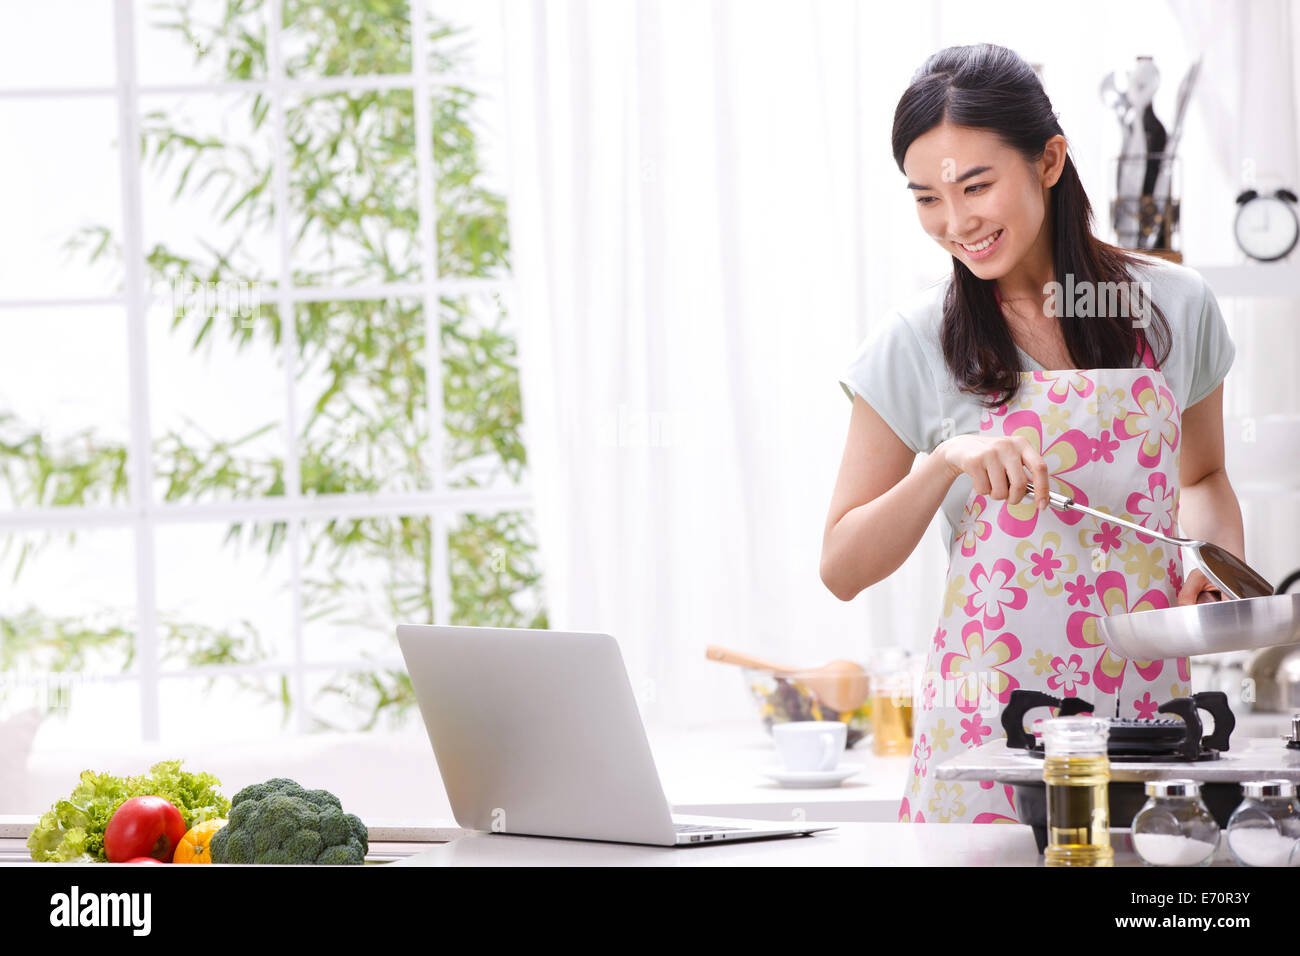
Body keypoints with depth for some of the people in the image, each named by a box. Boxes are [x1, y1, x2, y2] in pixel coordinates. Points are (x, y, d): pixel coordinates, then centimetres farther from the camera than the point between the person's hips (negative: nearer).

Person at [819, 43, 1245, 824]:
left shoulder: (1173, 306, 5)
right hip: (991, 720, -2)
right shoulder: (917, 345, 0)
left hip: (1149, 700, 2)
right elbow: (843, 571, 1)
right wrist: (946, 461, -14)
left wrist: (1216, 559, 1)